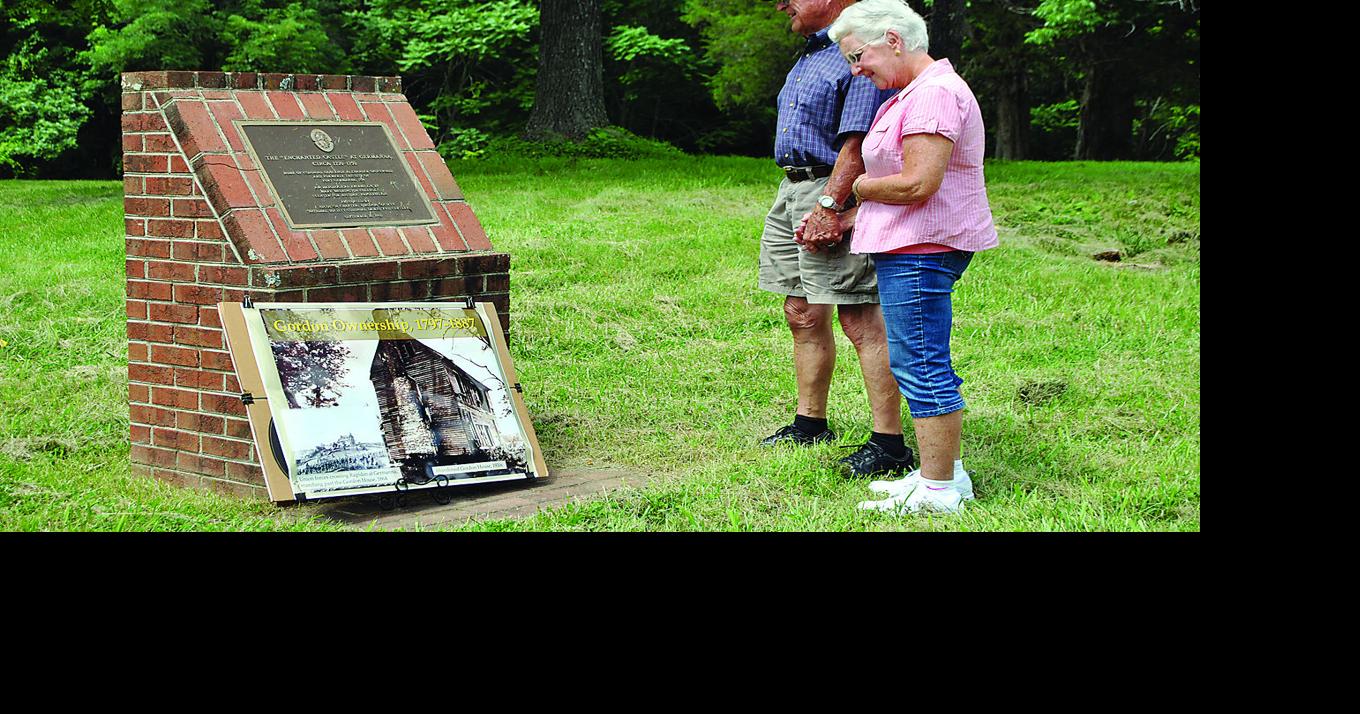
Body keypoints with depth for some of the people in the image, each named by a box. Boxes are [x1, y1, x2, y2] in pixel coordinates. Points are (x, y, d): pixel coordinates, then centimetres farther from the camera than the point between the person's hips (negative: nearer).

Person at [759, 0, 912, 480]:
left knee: (860, 319, -10)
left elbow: (856, 145, -20)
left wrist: (827, 207, -24)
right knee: (802, 315, 14)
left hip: (833, 193, -10)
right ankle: (810, 424, 25)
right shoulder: (810, 53, 19)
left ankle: (890, 444, -9)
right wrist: (797, 204, 19)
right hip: (790, 189, 10)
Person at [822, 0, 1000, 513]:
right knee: (926, 364, 16)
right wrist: (842, 220, 15)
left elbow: (917, 184, -24)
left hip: (919, 253, -11)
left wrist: (857, 188, -7)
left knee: (921, 365, -7)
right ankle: (945, 472, 24)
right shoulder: (913, 94, 18)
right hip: (914, 246, 11)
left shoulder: (935, 94, -16)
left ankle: (939, 490, -2)